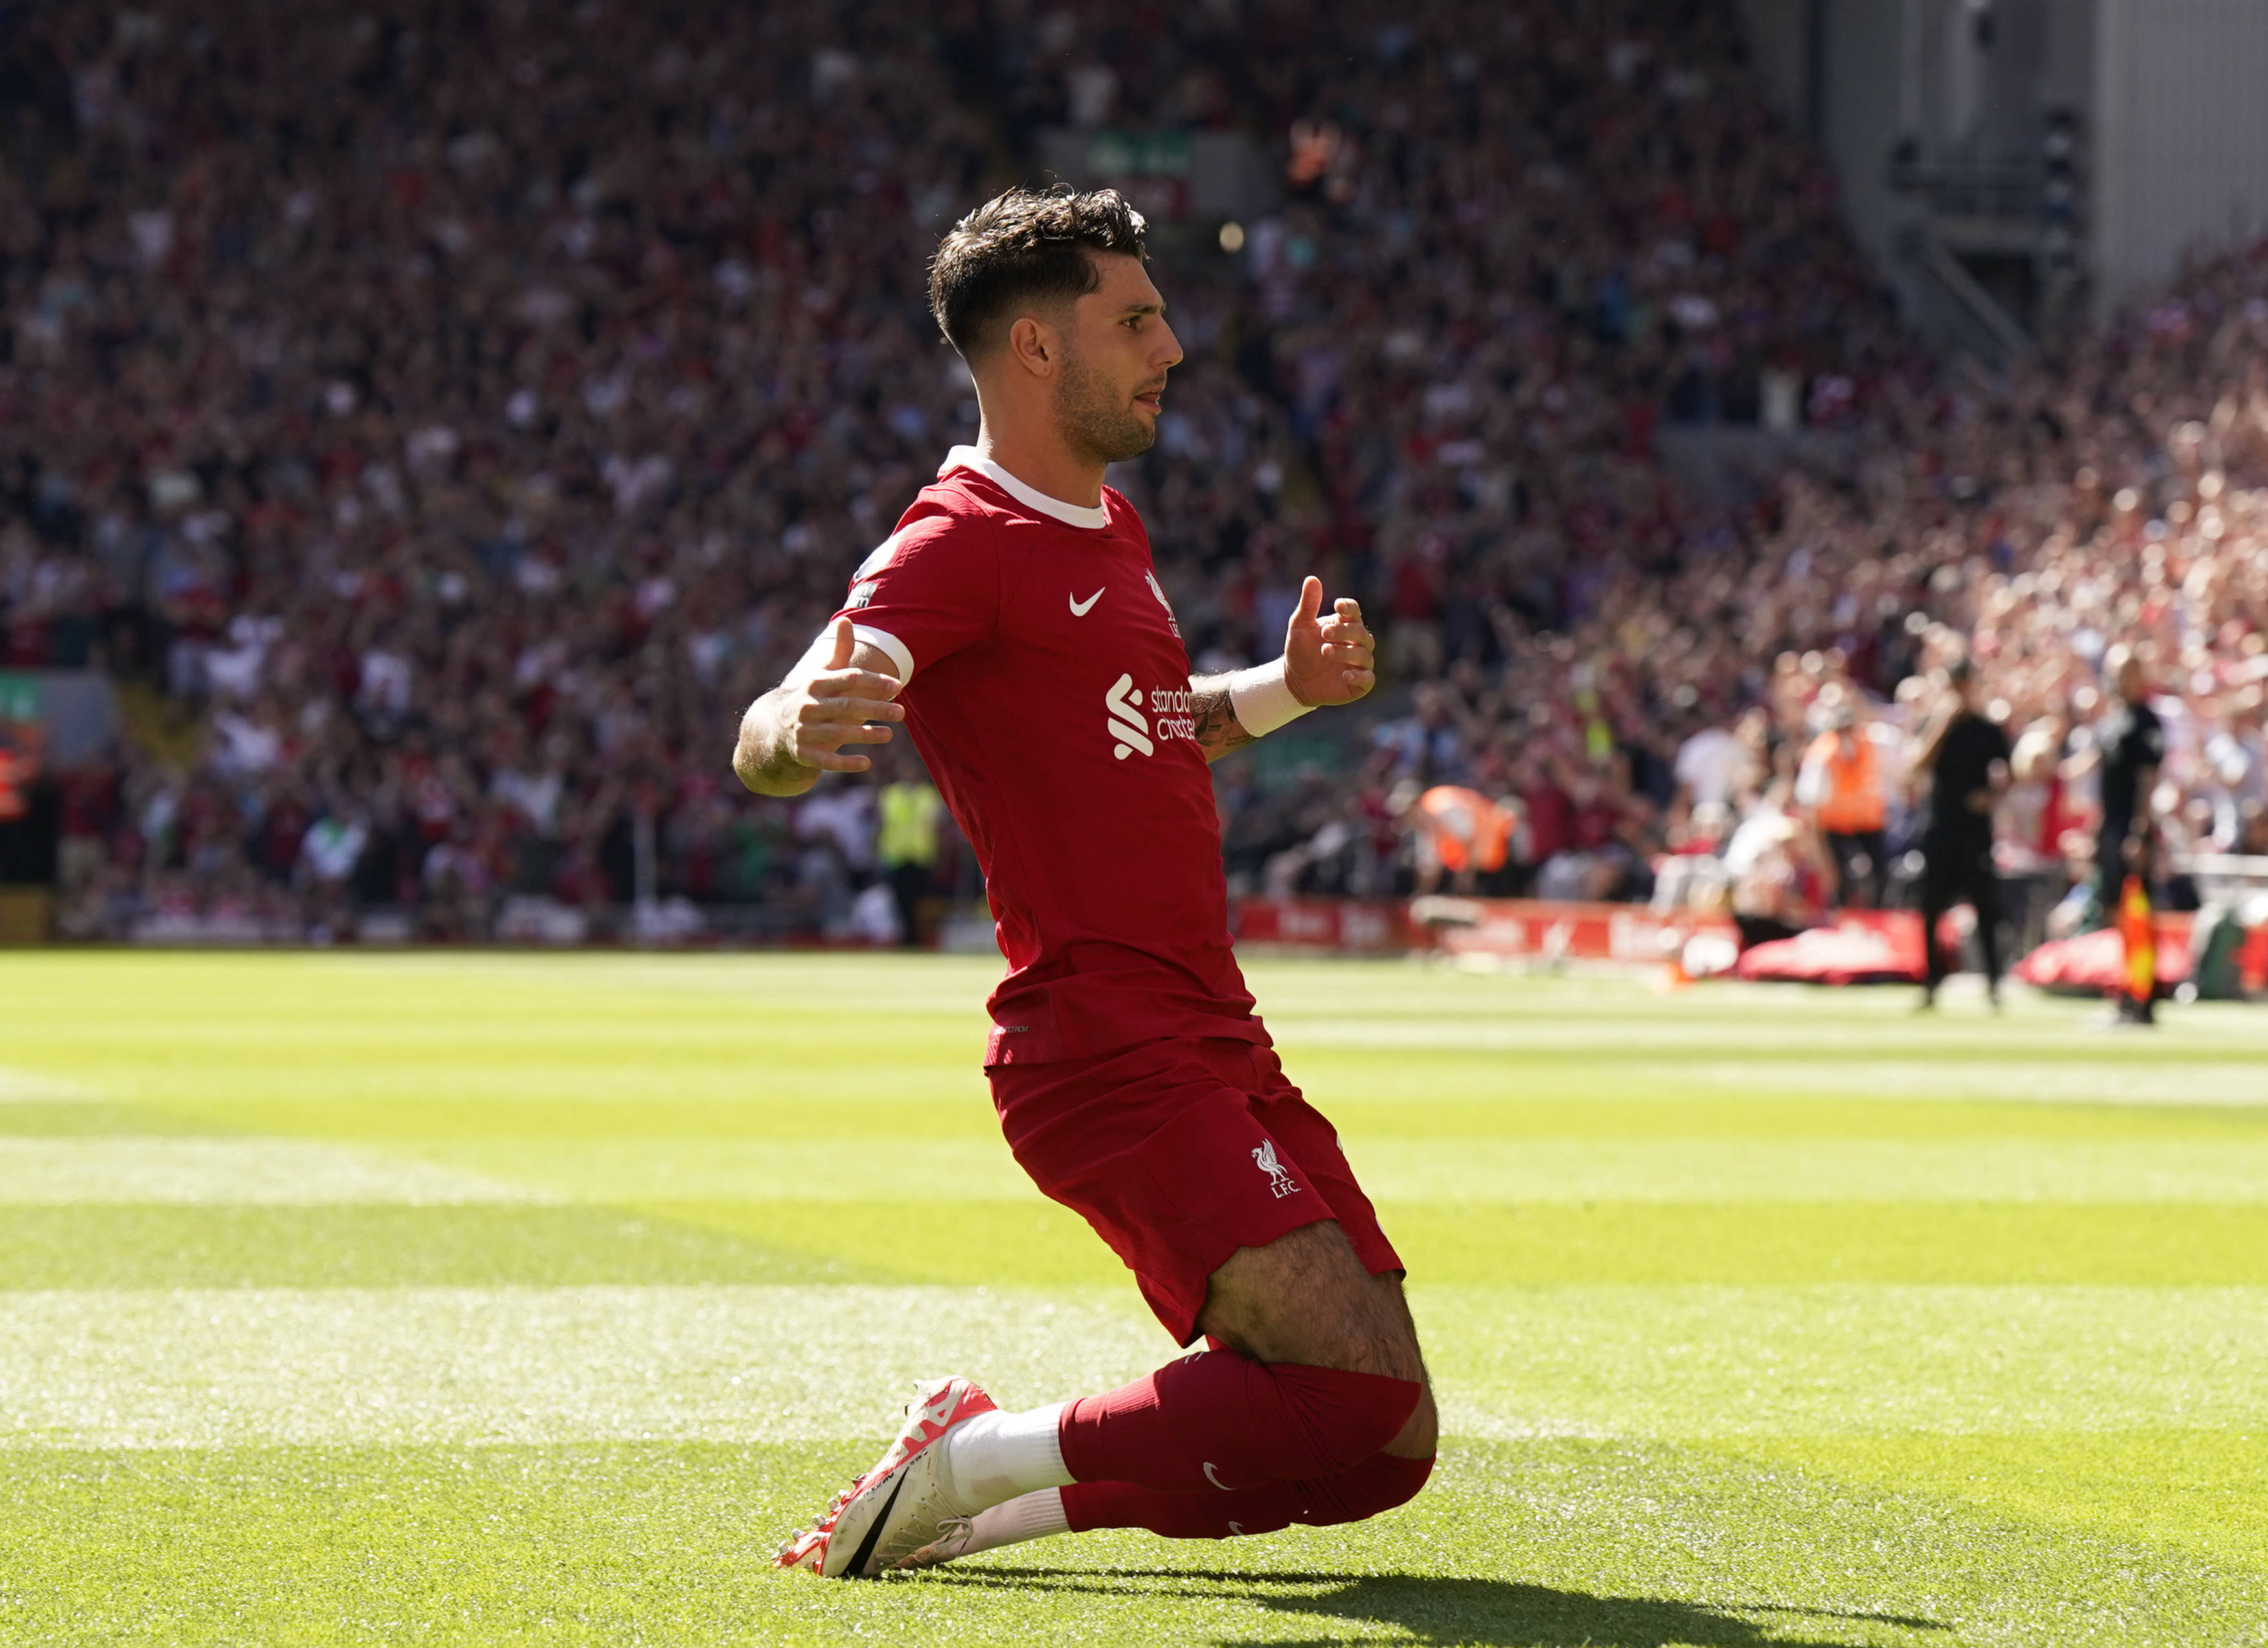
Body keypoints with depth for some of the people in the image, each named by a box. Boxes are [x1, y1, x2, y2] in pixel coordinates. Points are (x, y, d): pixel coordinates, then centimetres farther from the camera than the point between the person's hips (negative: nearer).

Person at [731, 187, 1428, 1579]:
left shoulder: (1112, 531, 19)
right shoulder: (958, 546, -9)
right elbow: (766, 748, -23)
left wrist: (1285, 690, 21)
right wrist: (797, 732, -47)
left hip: (1218, 1048, 9)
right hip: (1110, 1056, -9)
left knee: (1384, 1450, 5)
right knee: (1360, 1391, -21)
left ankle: (985, 1490, 11)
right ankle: (972, 1464, -7)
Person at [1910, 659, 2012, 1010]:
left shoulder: (1988, 731, 5)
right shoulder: (1936, 726, 7)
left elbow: (2003, 779, 9)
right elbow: (1920, 766, -9)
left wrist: (1991, 797, -11)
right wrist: (1943, 727, -15)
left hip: (1976, 830, -1)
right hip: (1940, 829, 1)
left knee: (1986, 910, -4)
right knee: (1932, 909, 3)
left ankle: (1993, 983, 0)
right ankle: (1931, 984, 10)